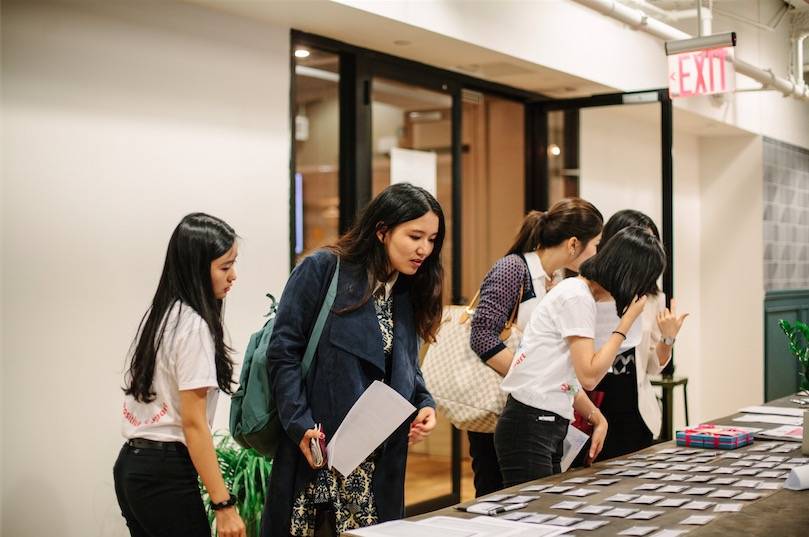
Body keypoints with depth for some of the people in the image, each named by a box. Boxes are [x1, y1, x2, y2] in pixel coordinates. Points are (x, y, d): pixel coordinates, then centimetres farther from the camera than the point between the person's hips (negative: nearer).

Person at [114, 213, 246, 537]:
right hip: (166, 473, -9)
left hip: (131, 464, 9)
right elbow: (193, 422, -18)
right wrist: (224, 505, -17)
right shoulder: (193, 325, -15)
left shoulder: (159, 315, 10)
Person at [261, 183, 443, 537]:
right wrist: (301, 426, -17)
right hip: (317, 454, -5)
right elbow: (283, 352, -9)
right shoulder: (322, 271, -6)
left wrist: (424, 405, -1)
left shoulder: (409, 294, 13)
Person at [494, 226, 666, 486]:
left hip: (550, 427, 10)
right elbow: (589, 375, -18)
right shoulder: (577, 298, -14)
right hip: (529, 428, -10)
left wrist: (597, 418, 7)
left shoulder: (579, 292, 14)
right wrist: (628, 320, -12)